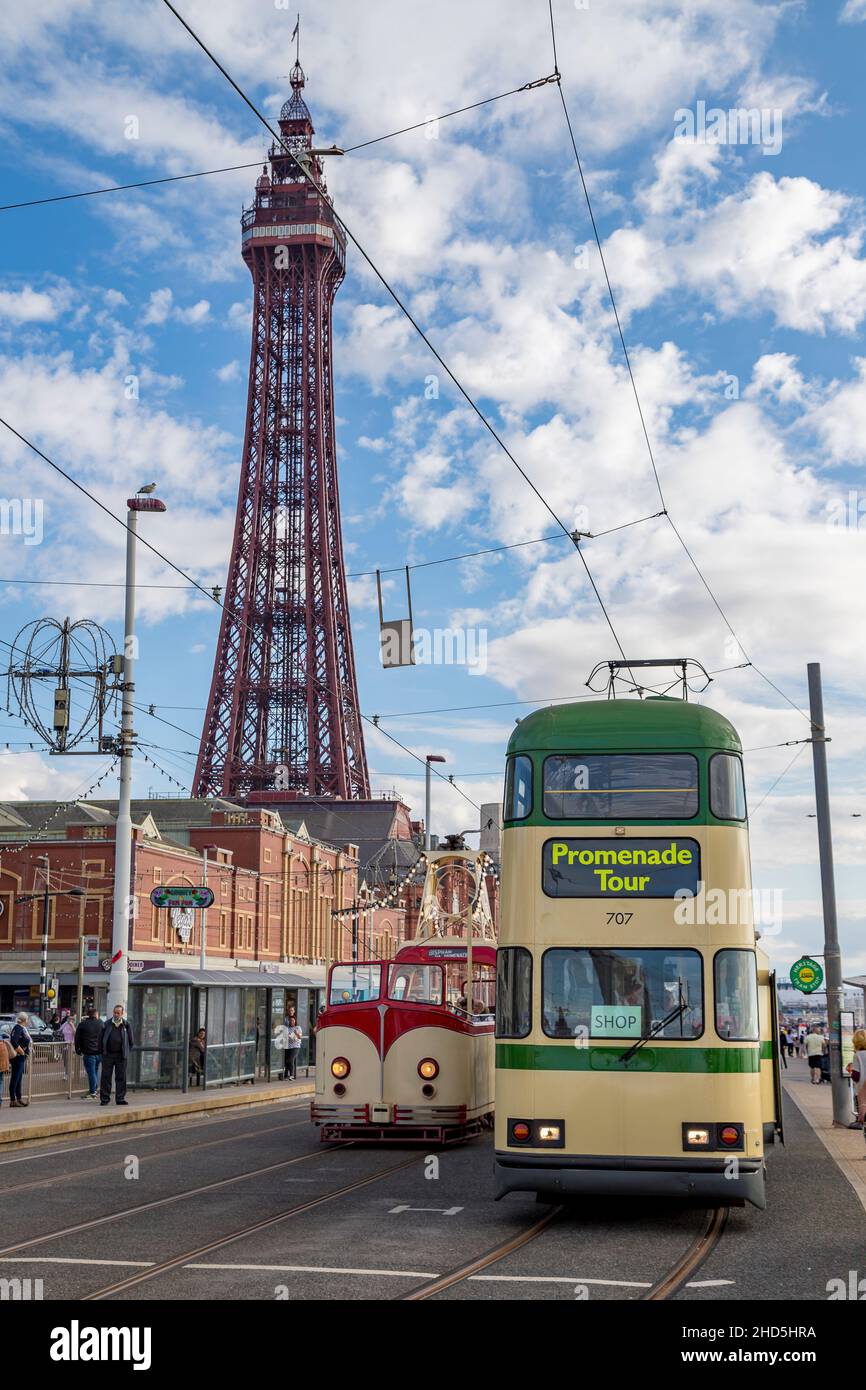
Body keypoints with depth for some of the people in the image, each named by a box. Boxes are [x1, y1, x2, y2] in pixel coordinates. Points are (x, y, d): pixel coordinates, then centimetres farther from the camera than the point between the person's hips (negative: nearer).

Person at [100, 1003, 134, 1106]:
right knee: (106, 1077, 1)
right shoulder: (107, 1024, 4)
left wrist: (126, 1052, 6)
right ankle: (104, 1099, 7)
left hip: (121, 1055, 0)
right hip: (108, 1054, 0)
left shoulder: (126, 1025, 4)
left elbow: (131, 1041, 11)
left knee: (121, 1078, 3)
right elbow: (101, 1039, 10)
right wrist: (102, 1052, 5)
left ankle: (120, 1098, 10)